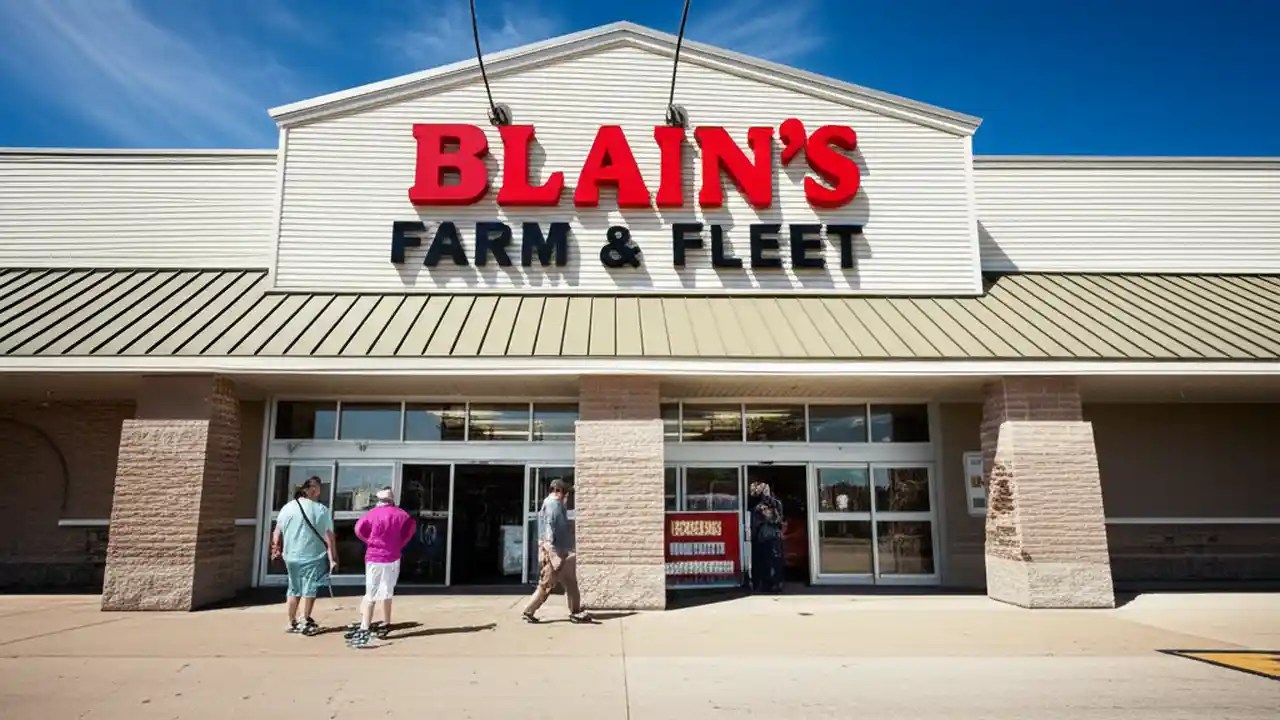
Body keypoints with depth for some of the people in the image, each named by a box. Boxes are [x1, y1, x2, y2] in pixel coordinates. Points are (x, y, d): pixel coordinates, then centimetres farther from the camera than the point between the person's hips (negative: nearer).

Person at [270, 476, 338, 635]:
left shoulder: (287, 508, -1)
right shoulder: (321, 510, -11)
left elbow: (277, 534, 6)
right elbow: (329, 537, -13)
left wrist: (277, 551, 21)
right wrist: (333, 559, -8)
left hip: (291, 557, 4)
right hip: (313, 557, -4)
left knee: (294, 590, 17)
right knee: (309, 590, 10)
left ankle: (292, 623, 24)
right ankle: (305, 622, 14)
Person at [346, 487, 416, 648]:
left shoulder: (372, 513, -4)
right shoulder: (399, 514, 2)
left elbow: (359, 528, -13)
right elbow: (412, 526, -3)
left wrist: (369, 542, 2)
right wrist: (400, 544, 5)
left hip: (373, 557, -3)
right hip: (392, 558, 3)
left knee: (370, 594, -2)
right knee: (387, 593, 16)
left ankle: (364, 628, -13)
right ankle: (386, 624, 22)